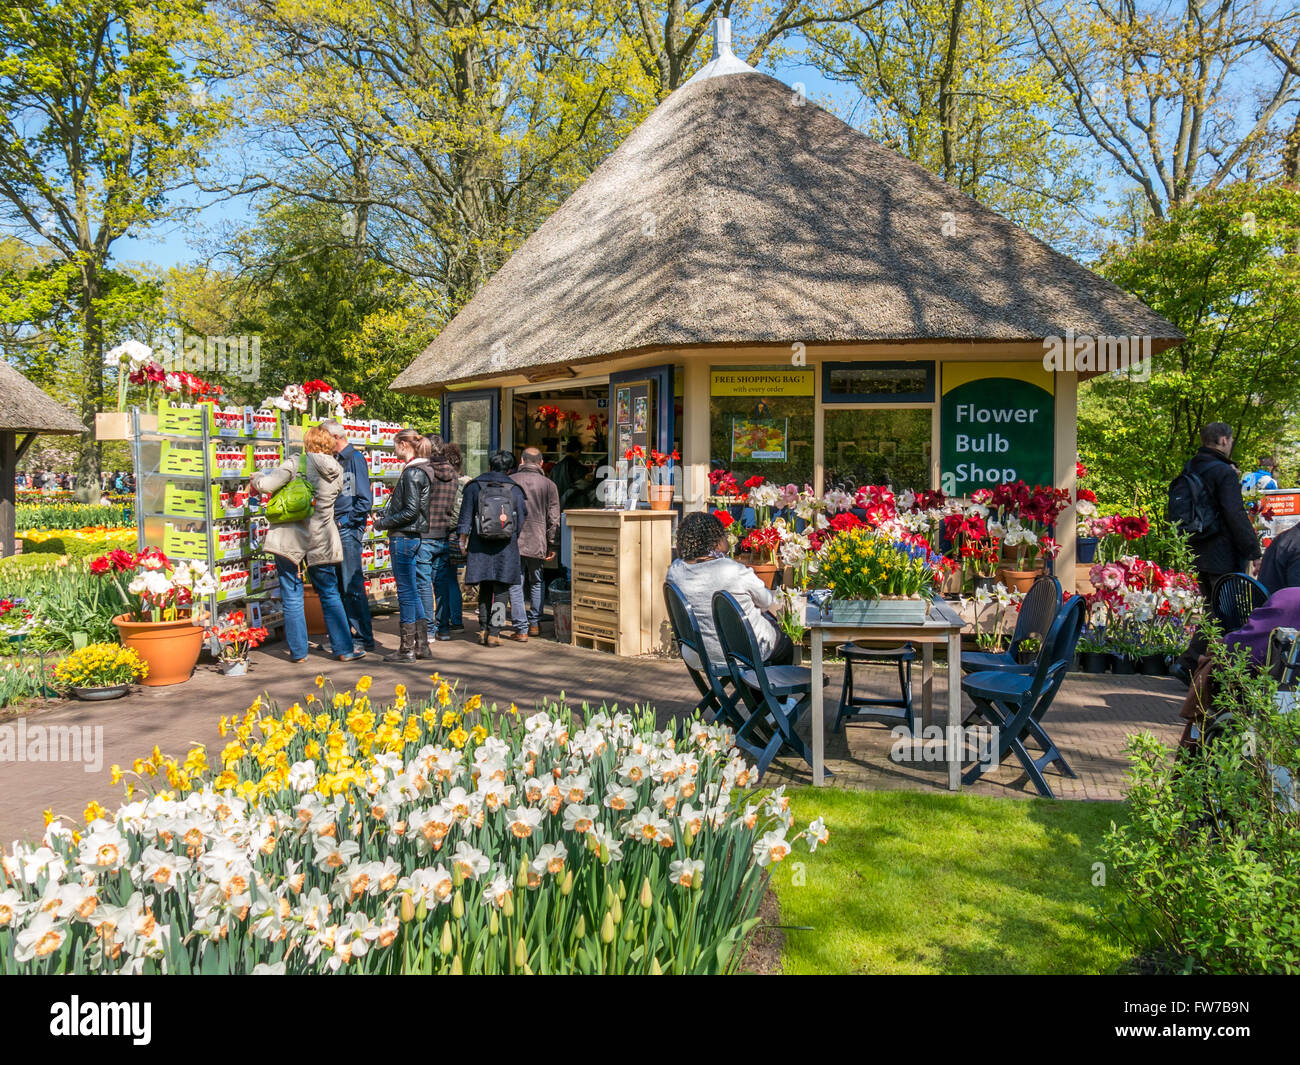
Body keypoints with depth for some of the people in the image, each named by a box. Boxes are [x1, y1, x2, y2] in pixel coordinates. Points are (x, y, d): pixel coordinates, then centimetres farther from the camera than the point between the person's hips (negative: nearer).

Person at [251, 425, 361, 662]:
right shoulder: (336, 472, 4)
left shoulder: (297, 463, -10)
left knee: (292, 596, 6)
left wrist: (256, 478, 6)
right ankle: (343, 649, 14)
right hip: (321, 541, 3)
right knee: (330, 595, 12)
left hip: (290, 538, -3)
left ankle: (298, 651, 11)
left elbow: (265, 484, -19)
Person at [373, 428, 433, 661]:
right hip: (414, 537, 10)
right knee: (413, 592, 14)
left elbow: (410, 511, -20)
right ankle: (421, 645, 19)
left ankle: (407, 649, 4)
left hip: (403, 537, -10)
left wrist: (383, 523, -10)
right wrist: (384, 513, 10)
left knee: (406, 593, -3)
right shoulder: (419, 470, 13)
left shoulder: (412, 473, -16)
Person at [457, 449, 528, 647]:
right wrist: (516, 541, 16)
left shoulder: (473, 487, 3)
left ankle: (483, 630, 15)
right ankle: (493, 634, 0)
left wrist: (463, 541, 9)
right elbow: (522, 520, 4)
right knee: (500, 592, 3)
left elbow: (466, 517, 3)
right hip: (506, 549, -1)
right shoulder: (515, 490, 3)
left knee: (484, 589, 15)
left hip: (480, 548, 1)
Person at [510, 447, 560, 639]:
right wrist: (552, 545, 8)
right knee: (536, 583, 19)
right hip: (537, 542, 1)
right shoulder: (549, 484, 2)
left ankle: (521, 628, 0)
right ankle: (535, 623, 22)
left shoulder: (510, 481, 1)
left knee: (516, 585, 2)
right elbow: (554, 519, 2)